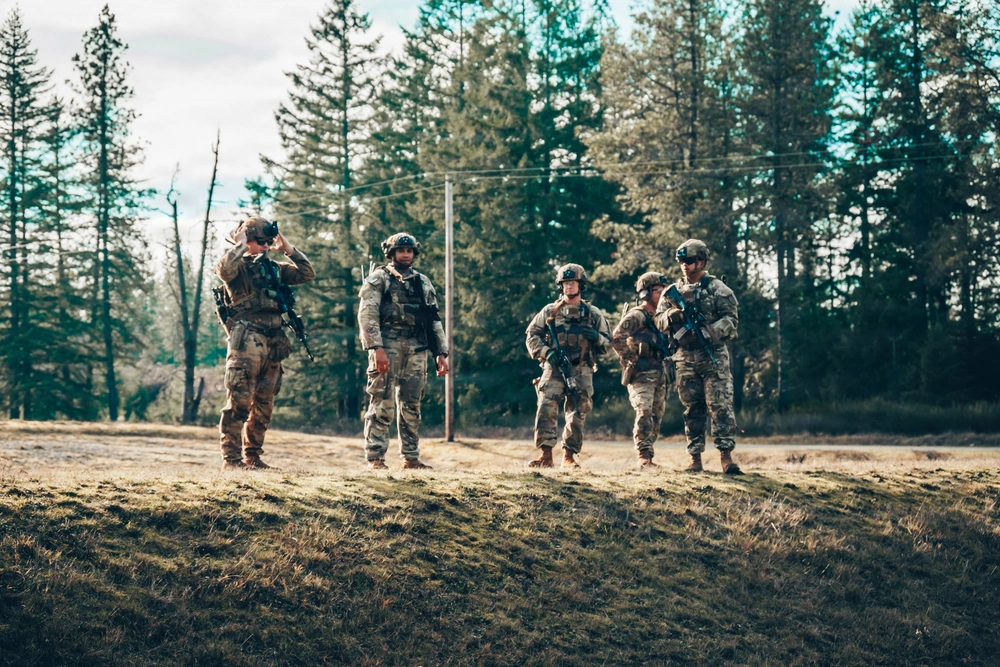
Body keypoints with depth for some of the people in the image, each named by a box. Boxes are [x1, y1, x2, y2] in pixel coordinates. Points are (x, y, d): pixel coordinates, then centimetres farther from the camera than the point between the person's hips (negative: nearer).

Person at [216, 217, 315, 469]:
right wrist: (240, 245, -12)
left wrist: (288, 248, 11)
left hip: (273, 344, 7)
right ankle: (231, 457, -8)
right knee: (239, 401, -9)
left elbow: (307, 273, 17)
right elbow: (224, 270, -24)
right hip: (247, 342, -7)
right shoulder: (238, 266, -1)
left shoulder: (274, 268, 19)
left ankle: (253, 455, 16)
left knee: (263, 406, 9)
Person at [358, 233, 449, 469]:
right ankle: (375, 458, -7)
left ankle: (410, 457, 13)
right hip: (388, 348, -5)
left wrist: (441, 353, 11)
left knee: (411, 406, 7)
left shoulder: (423, 283, 19)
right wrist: (376, 347, -20)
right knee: (382, 405, -7)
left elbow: (434, 321, 20)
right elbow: (367, 314, -8)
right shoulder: (379, 279, 3)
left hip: (416, 350, 5)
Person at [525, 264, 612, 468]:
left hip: (581, 372, 1)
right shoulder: (550, 311, 9)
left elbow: (607, 343, 12)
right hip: (554, 369, -1)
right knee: (546, 409, -15)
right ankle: (546, 454, -13)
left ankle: (569, 456, 9)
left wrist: (596, 337, -11)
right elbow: (532, 336, 7)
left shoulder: (593, 314, 11)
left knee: (577, 415, 1)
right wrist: (545, 351, -11)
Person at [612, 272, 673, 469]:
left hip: (659, 377, 8)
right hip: (641, 375, -8)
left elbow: (665, 346, 28)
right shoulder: (636, 316, -7)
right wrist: (631, 359, -16)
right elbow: (617, 338, -18)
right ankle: (644, 457, -19)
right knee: (644, 413, -17)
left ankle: (647, 457, 12)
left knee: (656, 417, 7)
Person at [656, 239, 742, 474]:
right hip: (685, 359, 4)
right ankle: (695, 459, 9)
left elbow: (731, 317, -4)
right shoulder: (673, 291, 13)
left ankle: (726, 456, -10)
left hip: (713, 357, -4)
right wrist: (672, 316, -12)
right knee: (693, 410, 6)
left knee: (720, 406, -9)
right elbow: (659, 320, 10)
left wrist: (712, 331, -20)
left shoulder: (717, 288, 1)